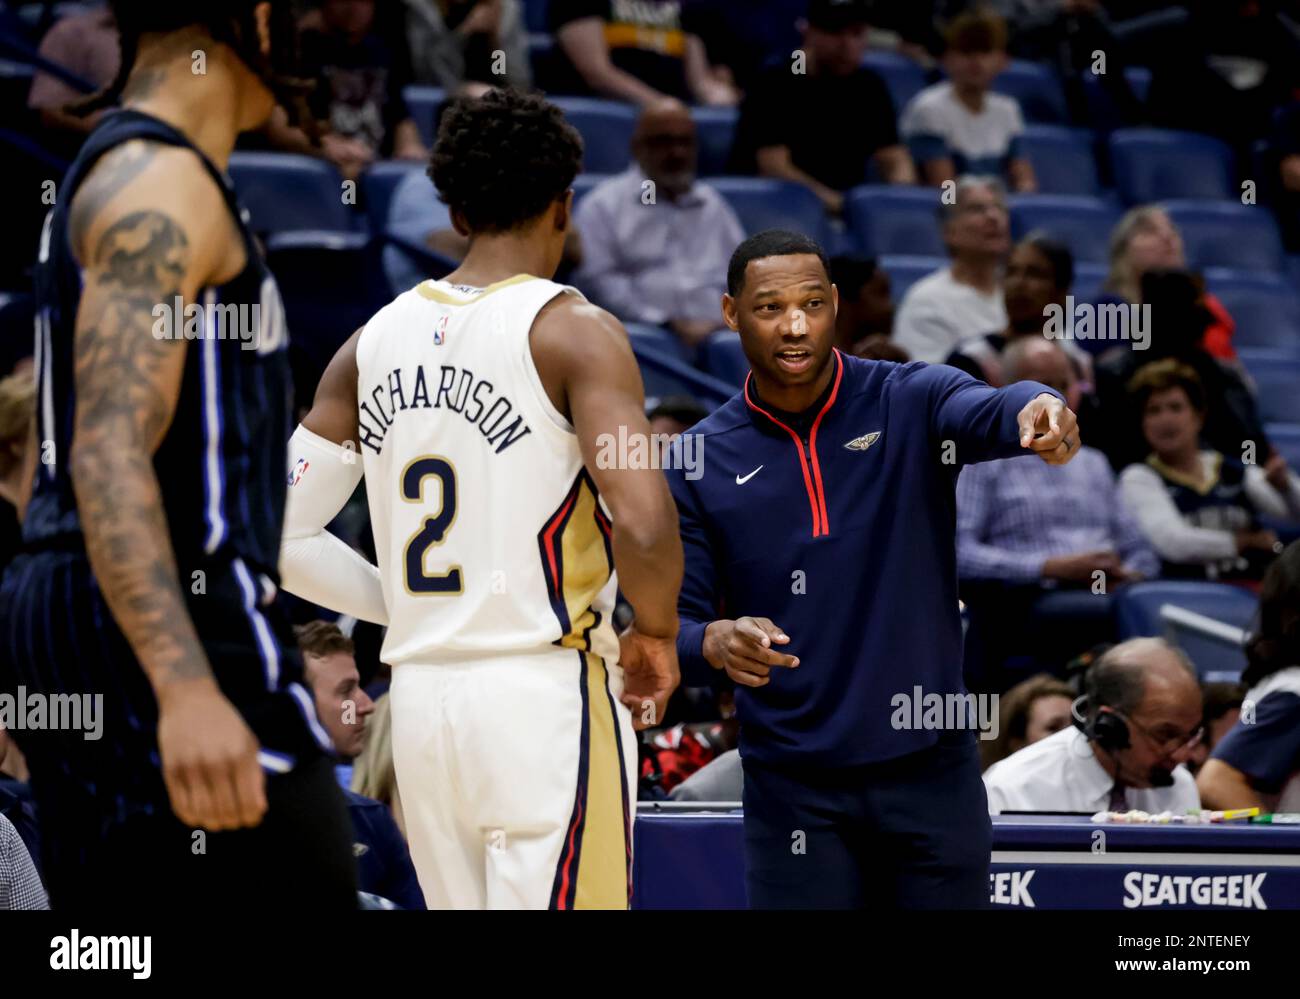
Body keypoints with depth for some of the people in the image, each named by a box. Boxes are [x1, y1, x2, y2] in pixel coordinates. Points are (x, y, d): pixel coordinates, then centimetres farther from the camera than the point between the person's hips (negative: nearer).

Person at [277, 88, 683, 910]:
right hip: (545, 689, -6)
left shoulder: (376, 342, 10)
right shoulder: (572, 332, -7)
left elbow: (283, 538, 8)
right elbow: (644, 523, -20)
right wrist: (656, 635, -2)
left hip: (420, 696, 6)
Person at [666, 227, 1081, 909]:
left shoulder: (910, 401, -1)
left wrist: (1036, 409, -47)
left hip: (930, 772, 0)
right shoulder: (698, 463, 2)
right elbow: (674, 623, 1)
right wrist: (716, 643, -23)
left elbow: (985, 412, -23)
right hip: (793, 794, 0)